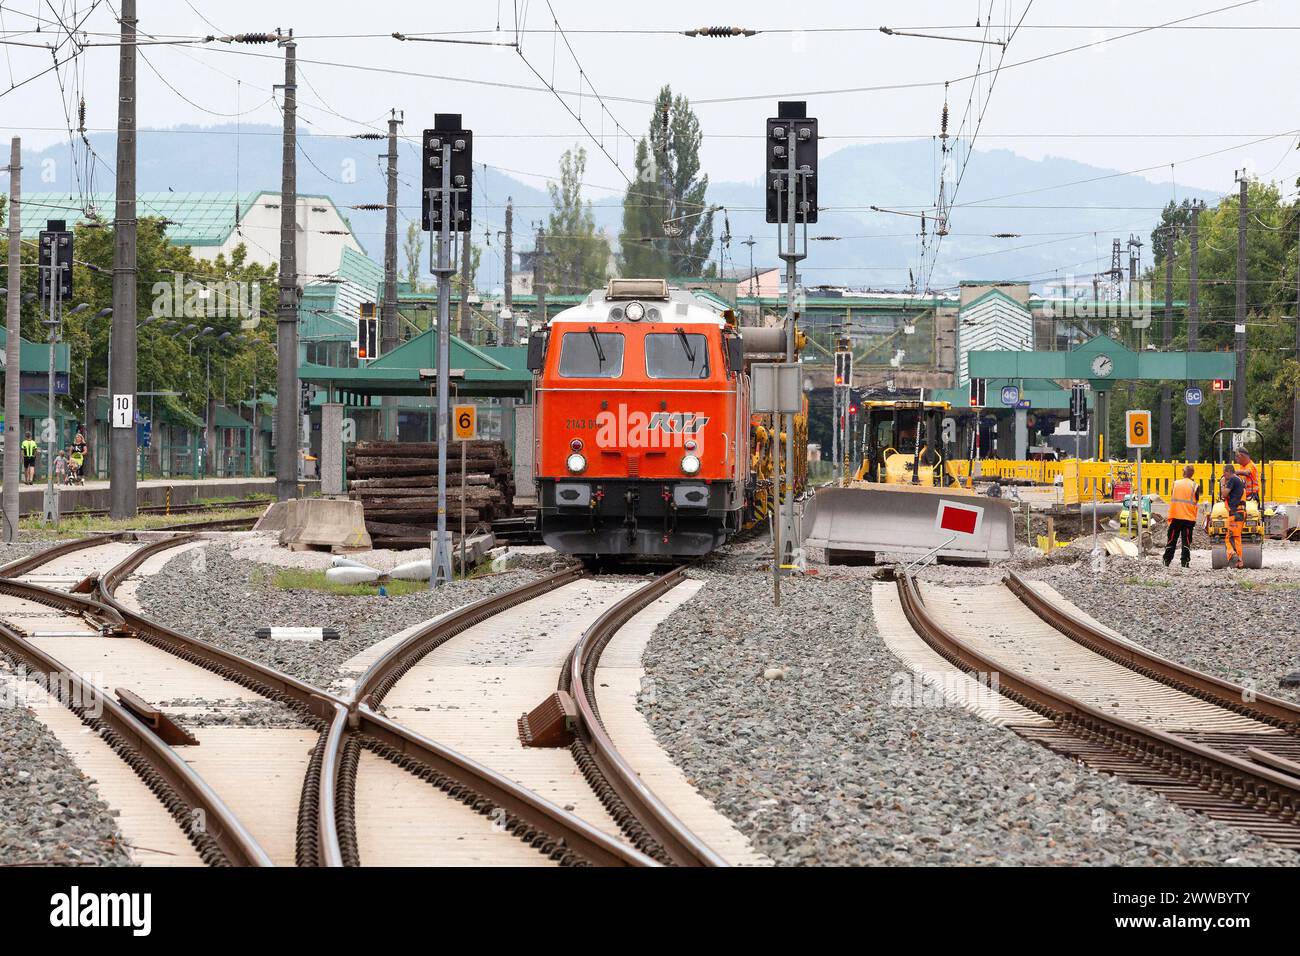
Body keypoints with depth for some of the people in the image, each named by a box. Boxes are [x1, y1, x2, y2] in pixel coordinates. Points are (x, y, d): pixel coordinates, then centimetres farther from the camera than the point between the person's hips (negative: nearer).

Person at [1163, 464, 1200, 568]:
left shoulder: (1176, 483, 1)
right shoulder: (1195, 486, -5)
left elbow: (1173, 497, 9)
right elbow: (1196, 501, 2)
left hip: (1175, 517, 1)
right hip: (1189, 517, -1)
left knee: (1172, 540, 9)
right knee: (1186, 541, 2)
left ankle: (1167, 561, 10)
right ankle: (1185, 562, -3)